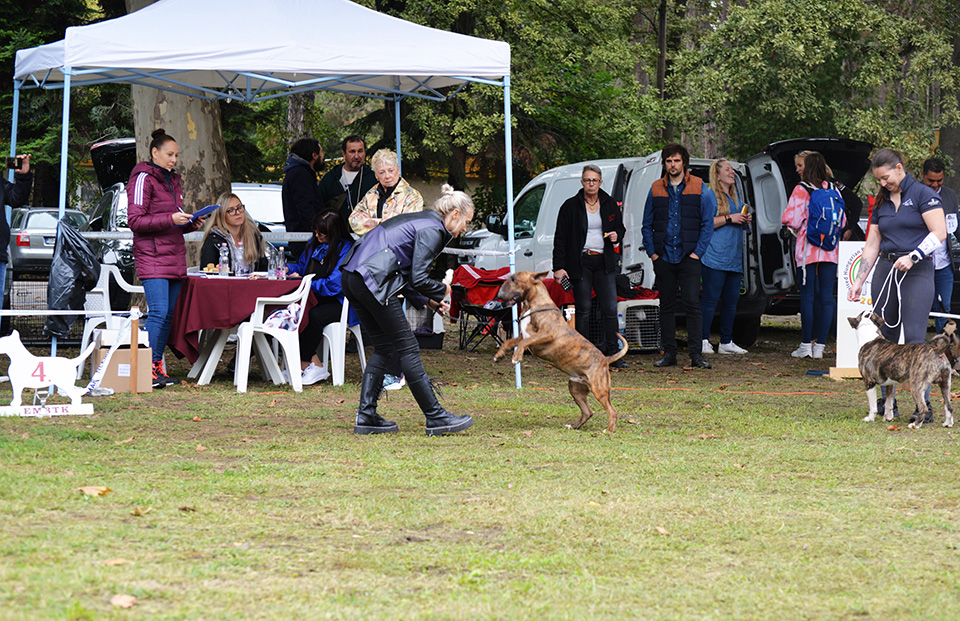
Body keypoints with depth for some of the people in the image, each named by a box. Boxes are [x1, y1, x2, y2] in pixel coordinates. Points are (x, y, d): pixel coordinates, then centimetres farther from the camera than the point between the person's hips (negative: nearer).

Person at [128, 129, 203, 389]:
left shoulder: (173, 180, 21)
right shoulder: (143, 179, -5)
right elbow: (134, 220, -13)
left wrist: (190, 223, 8)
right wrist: (170, 219, -20)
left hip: (174, 256, 8)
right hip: (152, 257, -8)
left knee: (169, 314, 5)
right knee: (158, 312, -16)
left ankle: (157, 366, 9)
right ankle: (148, 368, -14)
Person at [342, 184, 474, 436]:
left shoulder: (420, 221, 23)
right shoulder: (432, 230, -7)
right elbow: (419, 278, -12)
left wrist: (427, 300, 19)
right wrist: (442, 291, 6)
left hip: (352, 278, 10)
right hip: (373, 281, -10)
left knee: (383, 347, 16)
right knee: (407, 348, -3)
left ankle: (366, 415, 12)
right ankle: (435, 417, 0)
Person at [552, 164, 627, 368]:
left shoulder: (610, 205, 9)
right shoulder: (570, 206, 0)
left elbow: (620, 227, 22)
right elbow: (560, 238, 0)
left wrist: (617, 235, -3)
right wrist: (559, 267, -7)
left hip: (605, 262, 2)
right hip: (581, 262, -2)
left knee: (610, 308, -5)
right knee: (583, 309, 1)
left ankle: (613, 354, 0)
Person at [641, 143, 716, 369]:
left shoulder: (699, 189, 3)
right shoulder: (656, 189, 9)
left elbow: (708, 223, 2)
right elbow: (647, 225, 14)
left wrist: (697, 252, -6)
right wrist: (652, 252, 4)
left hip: (688, 257, -3)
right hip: (663, 257, 3)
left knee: (692, 304, -9)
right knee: (666, 306, 5)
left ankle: (696, 354, -9)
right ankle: (669, 353, 9)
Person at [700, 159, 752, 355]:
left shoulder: (737, 197, 21)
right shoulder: (710, 196, -4)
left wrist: (745, 220, 12)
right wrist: (729, 218, -16)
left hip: (734, 256, 8)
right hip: (714, 256, -8)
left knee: (732, 299, 8)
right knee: (710, 298, -9)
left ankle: (726, 342, 13)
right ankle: (704, 341, -7)